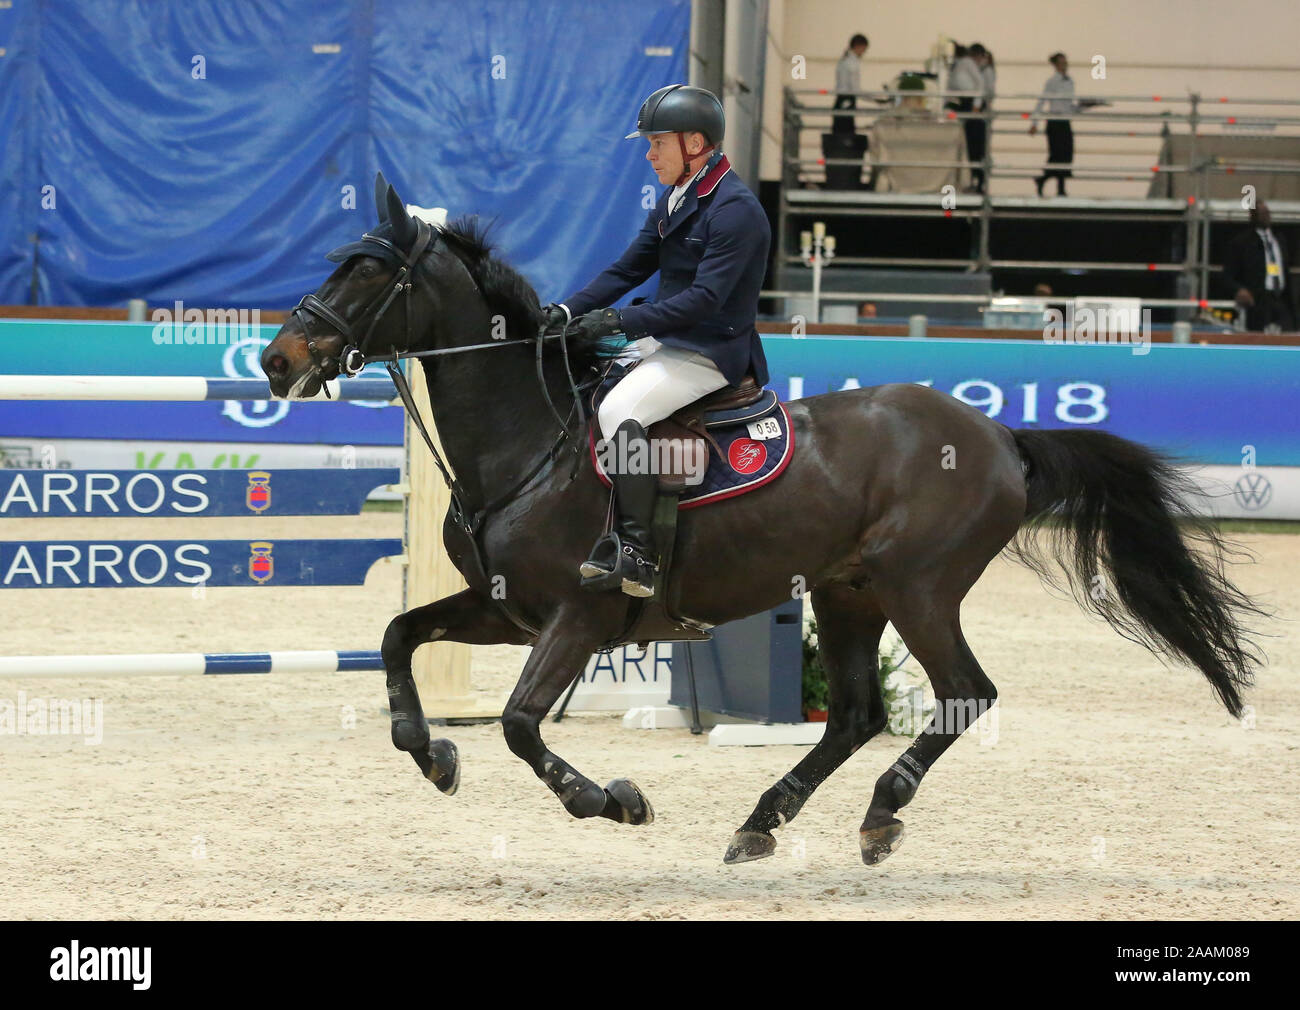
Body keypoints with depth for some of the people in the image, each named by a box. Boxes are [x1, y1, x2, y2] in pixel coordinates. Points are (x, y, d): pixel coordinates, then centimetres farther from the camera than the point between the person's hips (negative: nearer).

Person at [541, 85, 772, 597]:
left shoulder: (735, 209, -17)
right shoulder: (673, 201, 13)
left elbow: (705, 297, -25)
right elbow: (628, 269, 15)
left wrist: (621, 320, -27)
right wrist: (568, 312, 1)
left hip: (710, 354, -10)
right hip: (664, 343, 10)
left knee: (619, 410, -28)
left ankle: (636, 552, -29)